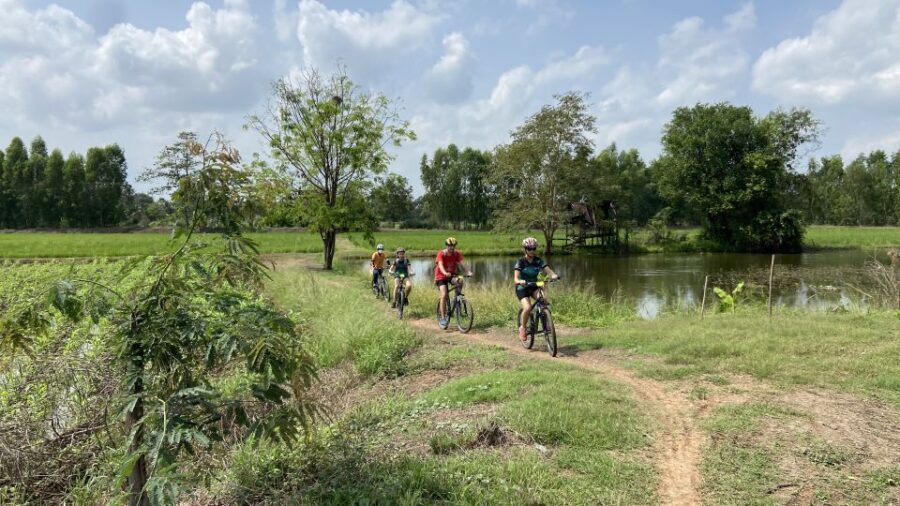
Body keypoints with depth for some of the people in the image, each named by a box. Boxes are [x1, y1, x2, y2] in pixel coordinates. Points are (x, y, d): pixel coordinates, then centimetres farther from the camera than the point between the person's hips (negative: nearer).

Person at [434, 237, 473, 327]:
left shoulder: (457, 254, -7)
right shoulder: (441, 254, -18)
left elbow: (461, 264, -19)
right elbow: (440, 265, -32)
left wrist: (468, 271, -37)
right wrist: (445, 273, -52)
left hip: (452, 275, 3)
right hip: (441, 276, -3)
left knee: (460, 280, -31)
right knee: (444, 295, -20)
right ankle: (443, 318, -14)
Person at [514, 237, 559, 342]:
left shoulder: (539, 261, -4)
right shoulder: (521, 261, -13)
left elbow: (548, 271, -15)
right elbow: (515, 278, -21)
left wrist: (554, 275, -37)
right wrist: (520, 281, -44)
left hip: (534, 286, 3)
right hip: (522, 288, -3)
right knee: (527, 308, -27)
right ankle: (522, 328, -3)